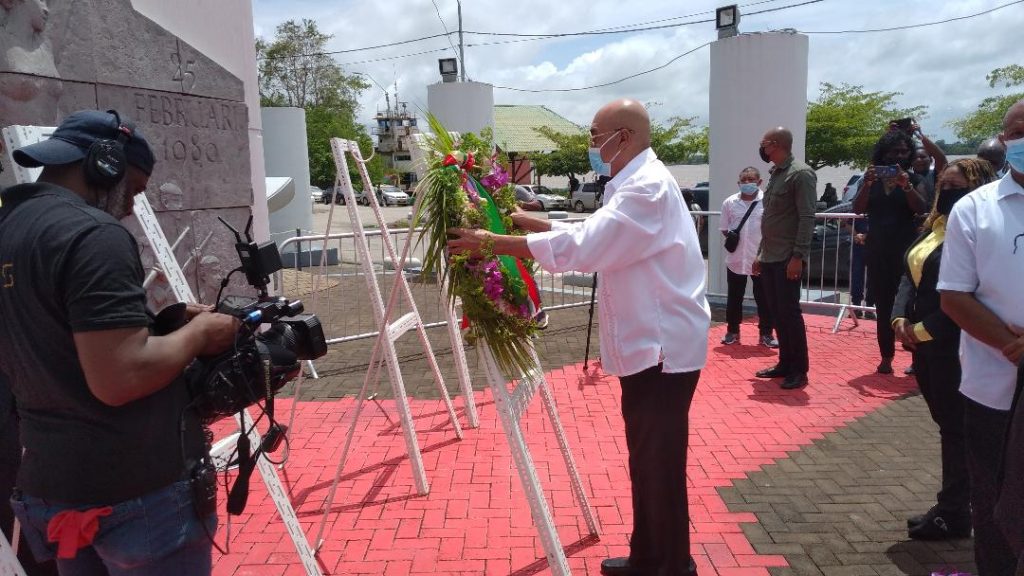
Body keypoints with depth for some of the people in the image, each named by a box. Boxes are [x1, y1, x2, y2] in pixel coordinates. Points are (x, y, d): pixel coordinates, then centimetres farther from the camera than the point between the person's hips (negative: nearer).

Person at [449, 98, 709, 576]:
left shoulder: (649, 186, -19)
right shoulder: (635, 183, 16)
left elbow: (580, 247, -28)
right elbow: (591, 234, 20)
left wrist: (491, 242, -24)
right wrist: (528, 221, 12)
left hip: (664, 345, -10)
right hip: (645, 343, 10)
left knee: (661, 464, -1)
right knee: (645, 459, 18)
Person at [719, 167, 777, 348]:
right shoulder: (730, 202, 2)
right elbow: (724, 228, 9)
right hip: (736, 259, 2)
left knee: (764, 299, 7)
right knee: (734, 298, 12)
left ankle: (766, 333, 19)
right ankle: (732, 331, 25)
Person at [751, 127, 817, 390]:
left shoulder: (801, 173, -9)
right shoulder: (775, 174, 16)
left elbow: (807, 218, -15)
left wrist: (798, 256, -21)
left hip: (787, 259, -8)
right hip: (769, 258, 8)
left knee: (790, 313, -3)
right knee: (776, 313, 11)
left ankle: (799, 370, 7)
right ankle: (785, 363, 21)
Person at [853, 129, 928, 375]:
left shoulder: (913, 179, 3)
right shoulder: (871, 180, 8)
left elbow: (920, 209, -12)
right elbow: (858, 209, -5)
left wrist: (906, 186, -28)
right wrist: (867, 184, -20)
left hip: (905, 249, -2)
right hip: (877, 250, 2)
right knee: (883, 306, 6)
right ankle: (886, 357, 10)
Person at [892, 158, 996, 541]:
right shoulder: (935, 225, 12)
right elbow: (910, 274, 11)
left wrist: (922, 330, -16)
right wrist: (900, 319, -2)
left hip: (954, 346, -8)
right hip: (924, 342, 8)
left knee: (956, 427, 3)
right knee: (946, 422, 16)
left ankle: (953, 513, 16)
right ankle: (954, 505, 28)